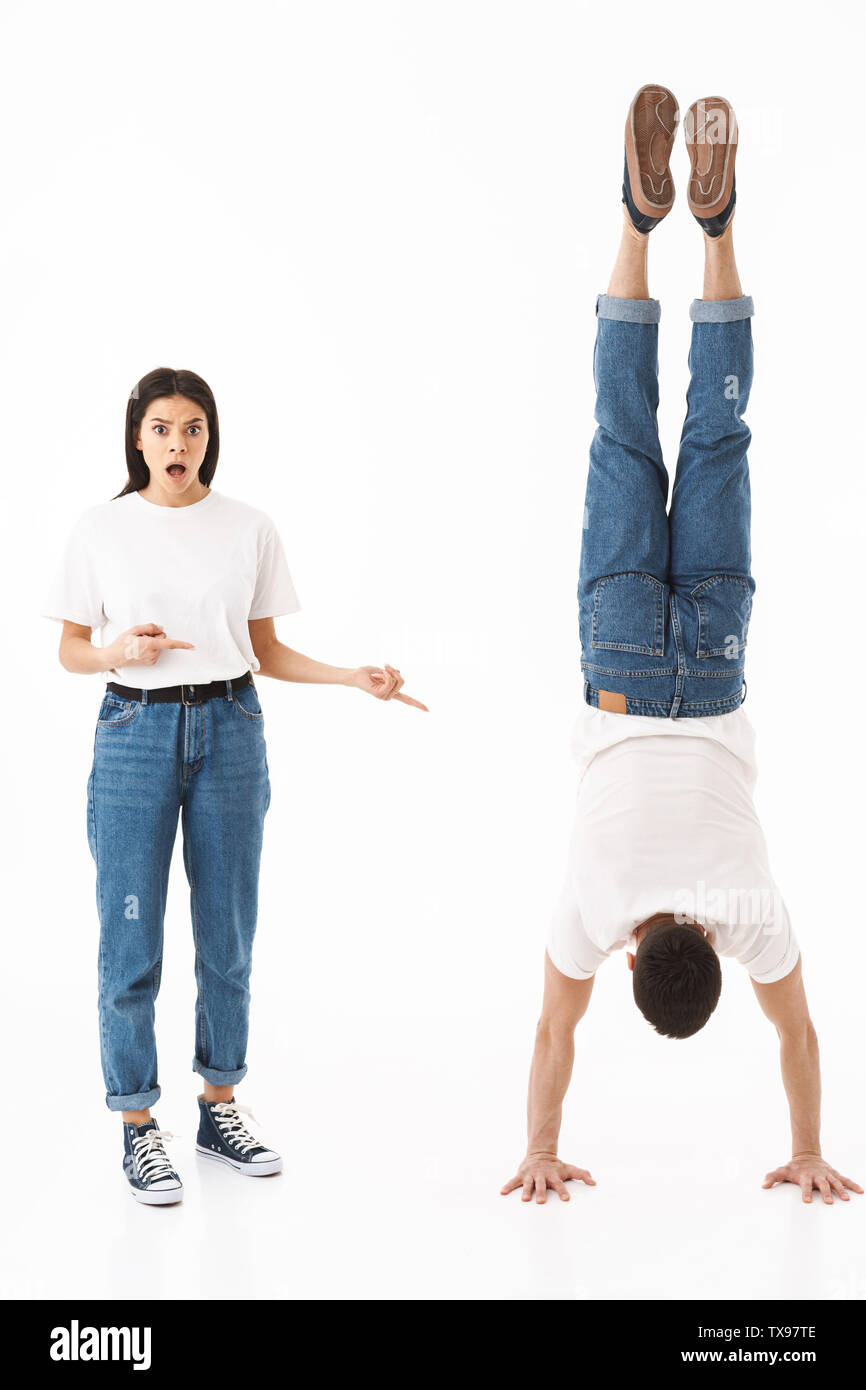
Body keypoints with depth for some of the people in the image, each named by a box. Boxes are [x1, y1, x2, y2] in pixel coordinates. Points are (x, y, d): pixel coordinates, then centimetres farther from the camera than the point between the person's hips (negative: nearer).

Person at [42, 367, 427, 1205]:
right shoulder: (100, 530, 0)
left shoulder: (249, 530, 3)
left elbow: (265, 651, 8)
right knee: (131, 940, -1)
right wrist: (122, 651, -16)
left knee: (228, 933, 9)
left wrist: (356, 679, -4)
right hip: (135, 733, -1)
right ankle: (138, 1128, 13)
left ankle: (220, 1109, 25)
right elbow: (71, 650, 5)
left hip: (230, 733, 2)